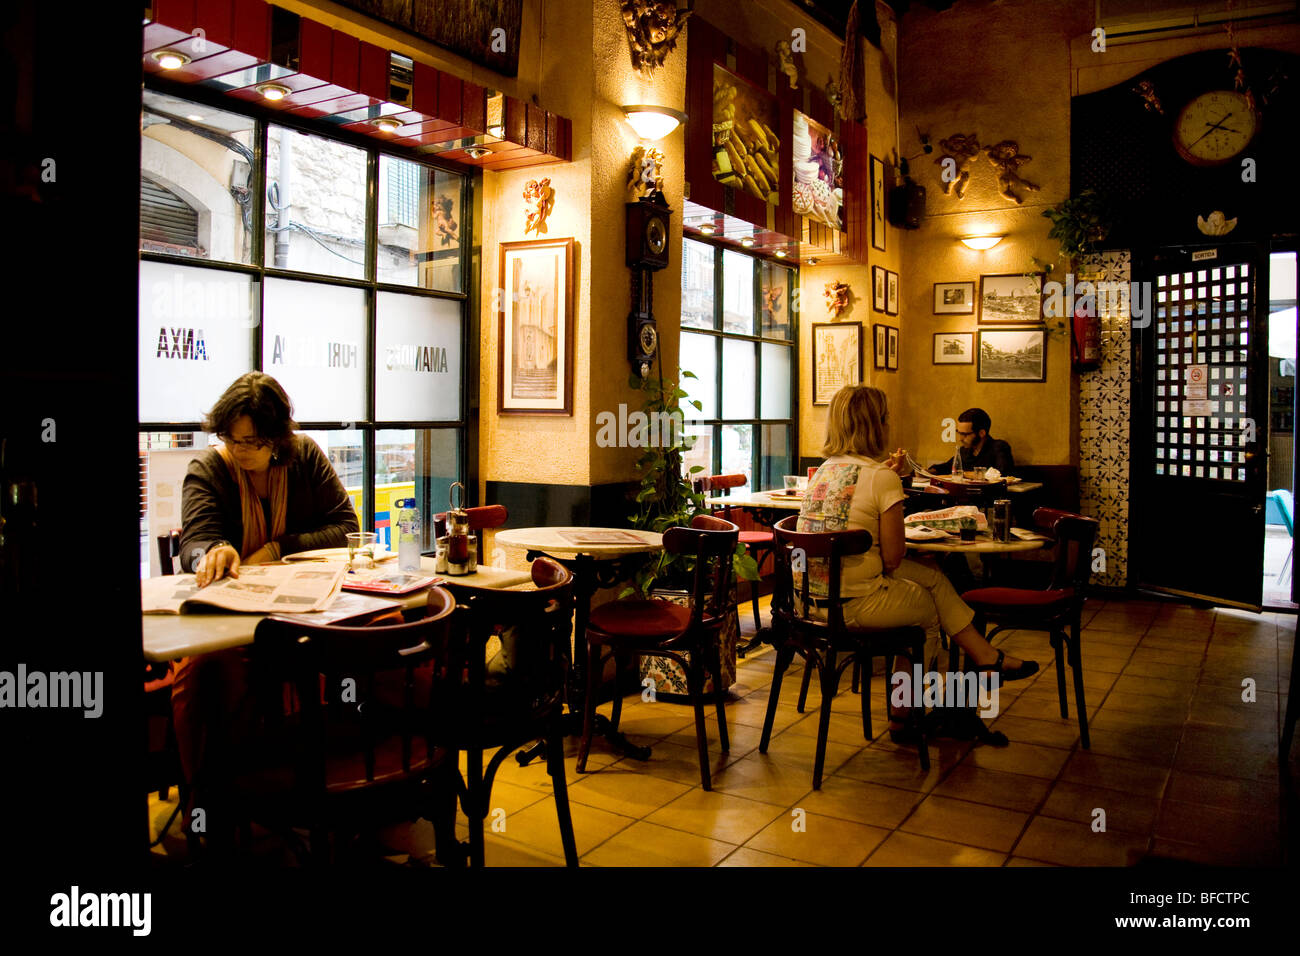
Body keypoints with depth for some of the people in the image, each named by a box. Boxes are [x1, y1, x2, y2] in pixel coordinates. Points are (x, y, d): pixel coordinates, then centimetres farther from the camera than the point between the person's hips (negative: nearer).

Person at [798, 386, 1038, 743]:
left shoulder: (824, 469, 9)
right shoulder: (883, 478, -14)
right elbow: (893, 558, -11)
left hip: (811, 594, 8)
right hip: (853, 603, -8)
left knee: (932, 576, 19)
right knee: (929, 607, 20)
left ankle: (984, 656, 29)